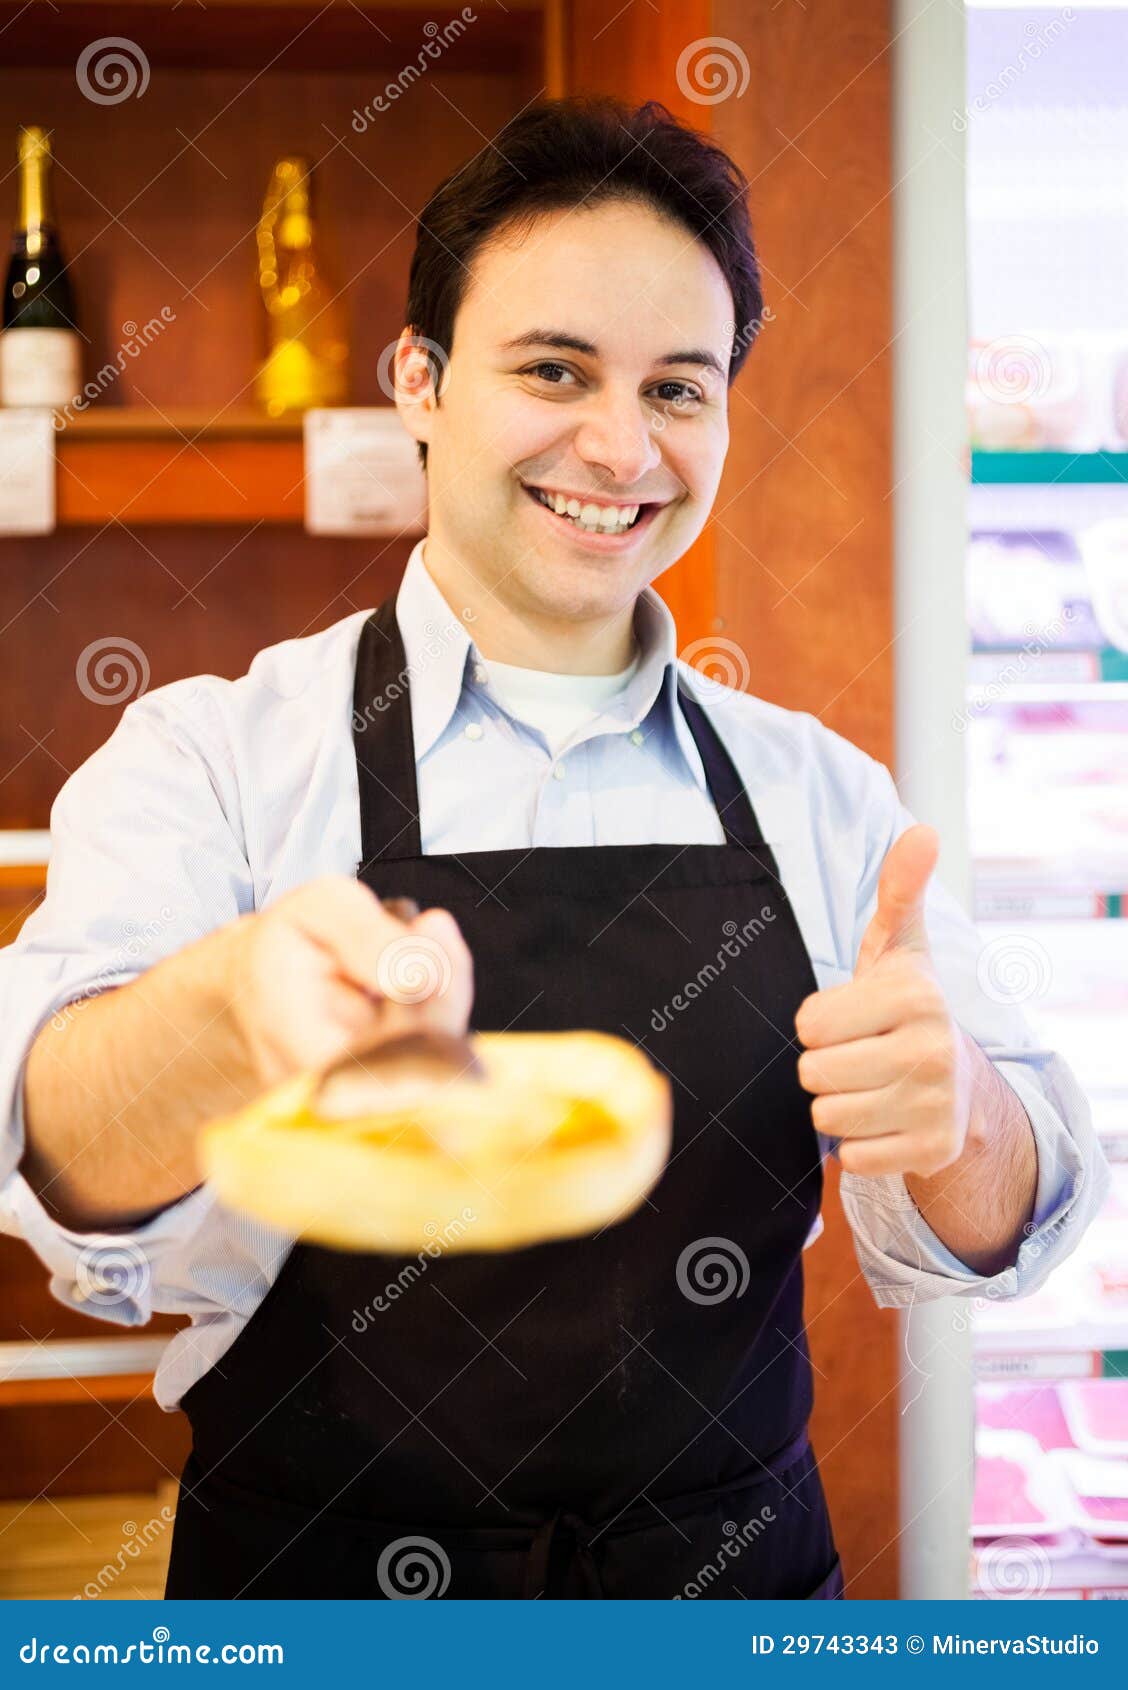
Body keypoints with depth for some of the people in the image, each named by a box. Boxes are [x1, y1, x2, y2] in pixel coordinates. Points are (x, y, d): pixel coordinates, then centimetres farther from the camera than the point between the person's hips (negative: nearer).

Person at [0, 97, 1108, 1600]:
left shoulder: (819, 796, -1)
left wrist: (951, 1105, -29)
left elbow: (988, 1238, -6)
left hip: (736, 1582, 3)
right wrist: (235, 1011, -49)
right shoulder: (211, 758, -11)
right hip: (324, 1590, -2)